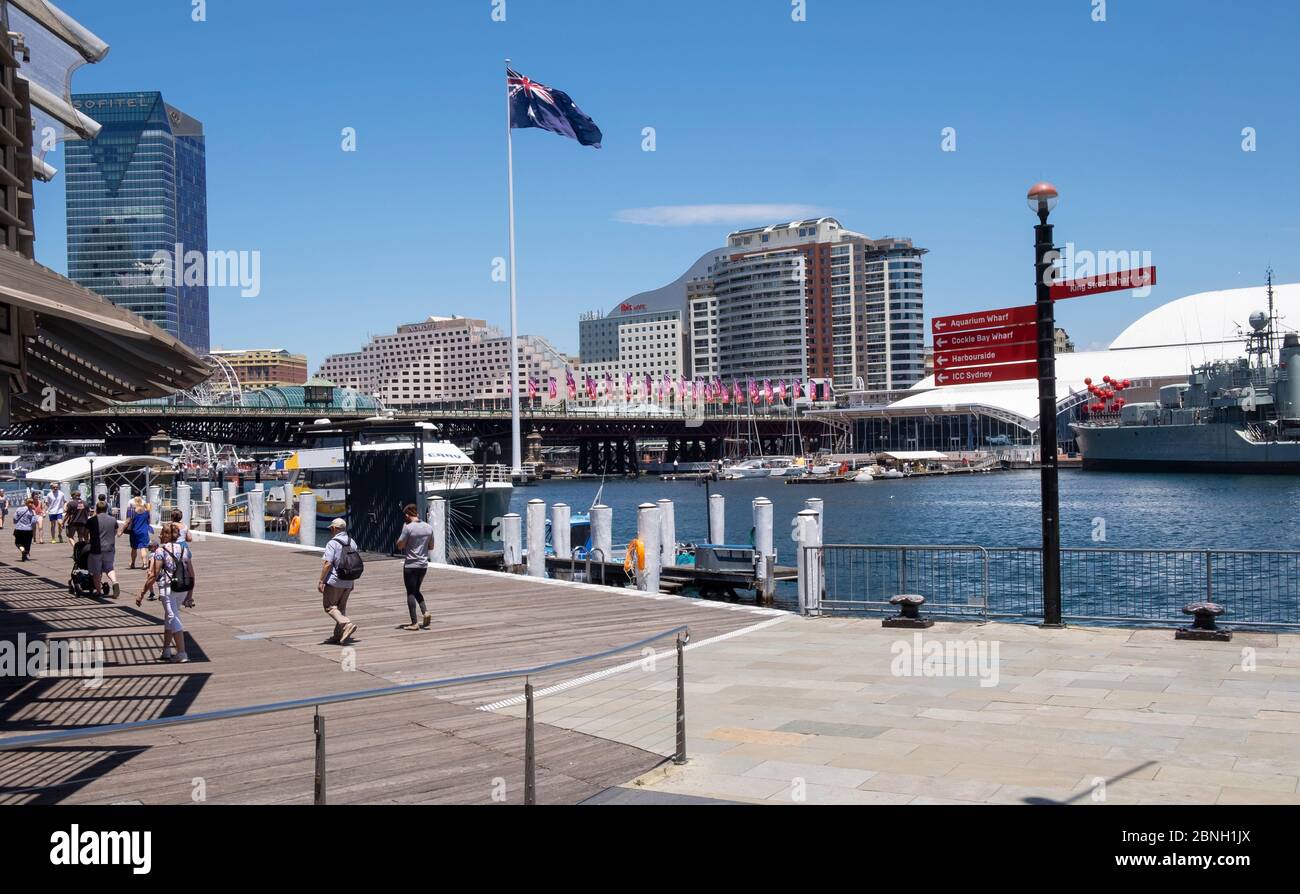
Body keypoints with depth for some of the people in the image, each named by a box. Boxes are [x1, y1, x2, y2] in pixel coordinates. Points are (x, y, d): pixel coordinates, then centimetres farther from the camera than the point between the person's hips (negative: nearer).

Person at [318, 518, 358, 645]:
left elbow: (328, 564, -20)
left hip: (334, 582, -7)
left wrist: (321, 581, -14)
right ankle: (338, 636, 14)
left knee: (329, 606, 2)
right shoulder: (352, 543, 8)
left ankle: (346, 624, -19)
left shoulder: (332, 543, -14)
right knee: (341, 607, 14)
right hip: (348, 582, 7)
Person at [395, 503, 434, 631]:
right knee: (416, 590, 21)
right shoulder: (429, 527, 4)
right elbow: (431, 546, 13)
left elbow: (400, 546, -10)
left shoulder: (408, 528, -14)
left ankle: (414, 623, 0)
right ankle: (425, 612, 1)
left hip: (410, 565, -6)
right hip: (423, 564, 6)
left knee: (411, 593, 2)